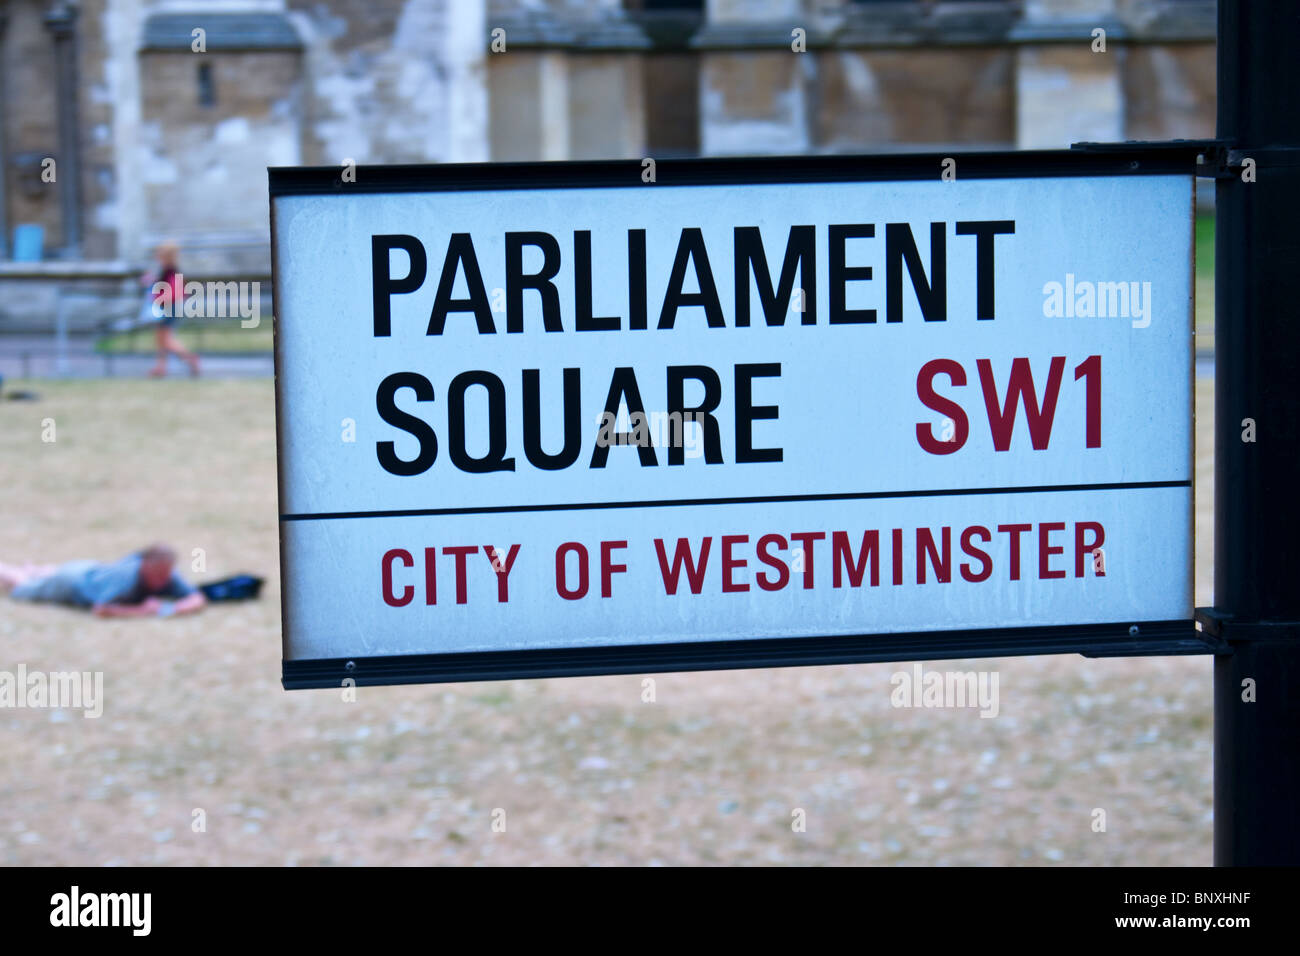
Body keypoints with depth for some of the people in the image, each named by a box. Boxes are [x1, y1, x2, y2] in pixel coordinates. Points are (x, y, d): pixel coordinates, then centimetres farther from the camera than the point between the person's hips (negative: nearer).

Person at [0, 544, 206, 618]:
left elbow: (198, 600, -33)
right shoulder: (128, 575, -48)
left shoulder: (168, 576, -31)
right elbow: (100, 609, -53)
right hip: (72, 583, -5)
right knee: (18, 585, 24)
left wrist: (172, 608, -51)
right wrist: (141, 610, -52)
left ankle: (31, 569, 65)